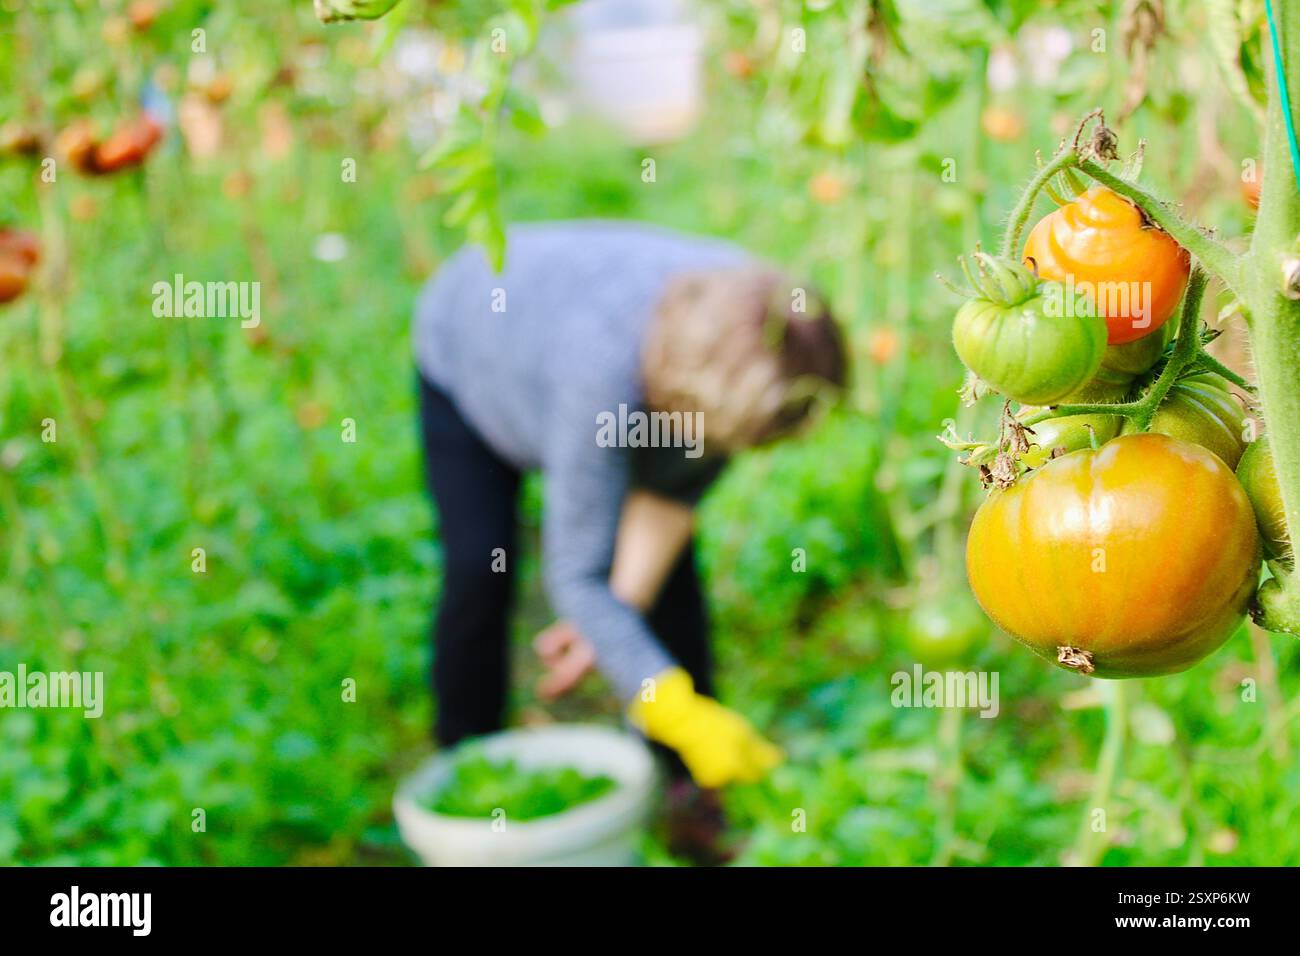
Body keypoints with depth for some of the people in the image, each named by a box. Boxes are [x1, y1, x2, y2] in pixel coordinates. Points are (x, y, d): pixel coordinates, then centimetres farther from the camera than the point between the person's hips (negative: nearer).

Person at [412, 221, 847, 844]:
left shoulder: (743, 321, -33)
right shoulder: (603, 373, -49)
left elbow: (674, 489, -19)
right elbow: (578, 576, -44)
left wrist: (619, 609, -24)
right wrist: (678, 711, -50)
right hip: (467, 343, -4)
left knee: (667, 561, -4)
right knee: (478, 569, -16)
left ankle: (688, 796, 7)